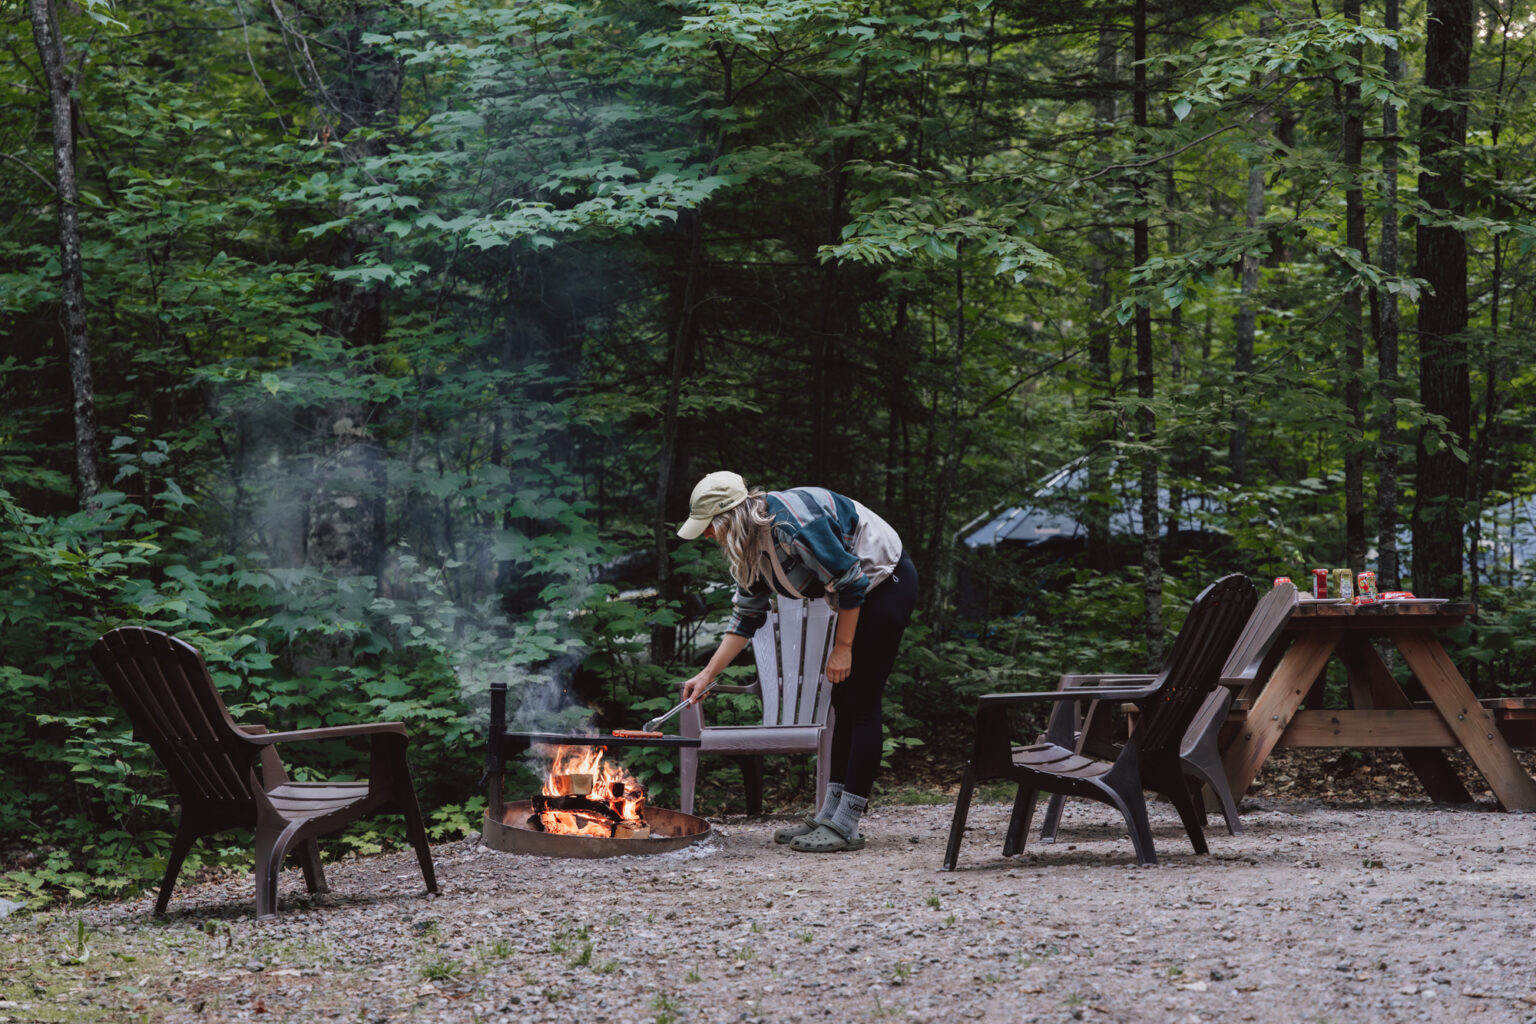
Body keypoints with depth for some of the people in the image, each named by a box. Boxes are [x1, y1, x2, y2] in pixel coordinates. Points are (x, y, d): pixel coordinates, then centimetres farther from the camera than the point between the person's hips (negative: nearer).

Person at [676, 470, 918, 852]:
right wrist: (707, 675, 8)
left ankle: (845, 826, -7)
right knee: (843, 704, 9)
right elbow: (745, 617, 11)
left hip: (888, 583, -10)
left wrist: (843, 647, -17)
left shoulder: (791, 522, -27)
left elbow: (849, 579, -24)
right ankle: (829, 815, 14)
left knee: (860, 704, -9)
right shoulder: (750, 547, 3)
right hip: (862, 592, 10)